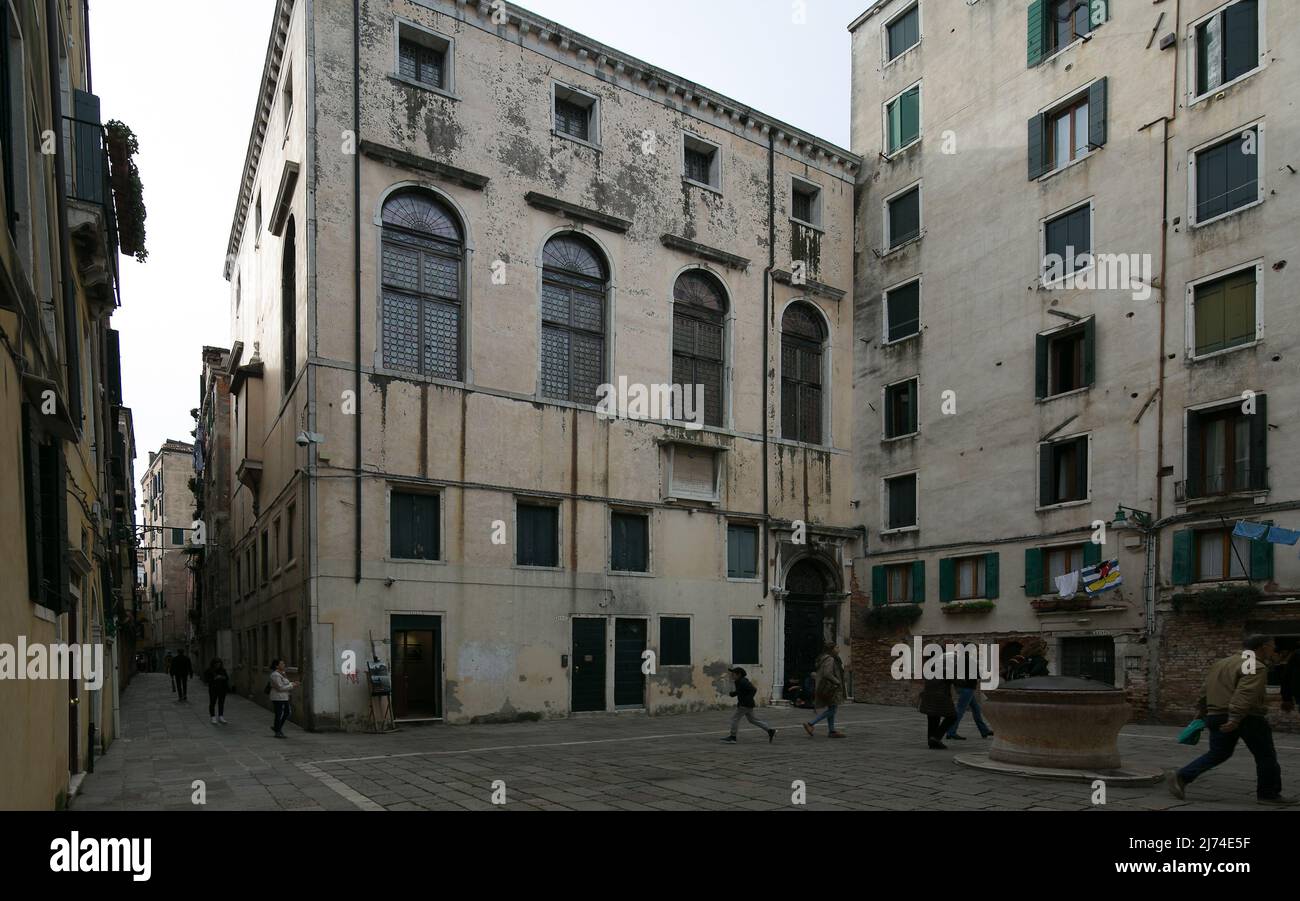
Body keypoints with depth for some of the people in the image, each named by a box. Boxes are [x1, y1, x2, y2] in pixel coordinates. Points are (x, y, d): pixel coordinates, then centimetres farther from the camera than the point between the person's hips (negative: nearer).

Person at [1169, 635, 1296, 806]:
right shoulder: (1255, 668, -11)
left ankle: (1182, 776, 0)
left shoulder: (1221, 663, 16)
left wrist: (1201, 712, 26)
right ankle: (1269, 794, 17)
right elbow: (1245, 694, -24)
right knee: (1265, 756, 9)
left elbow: (1206, 692, 20)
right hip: (1249, 718, -8)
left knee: (1217, 753, 12)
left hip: (1216, 716, 8)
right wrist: (1235, 719, -30)